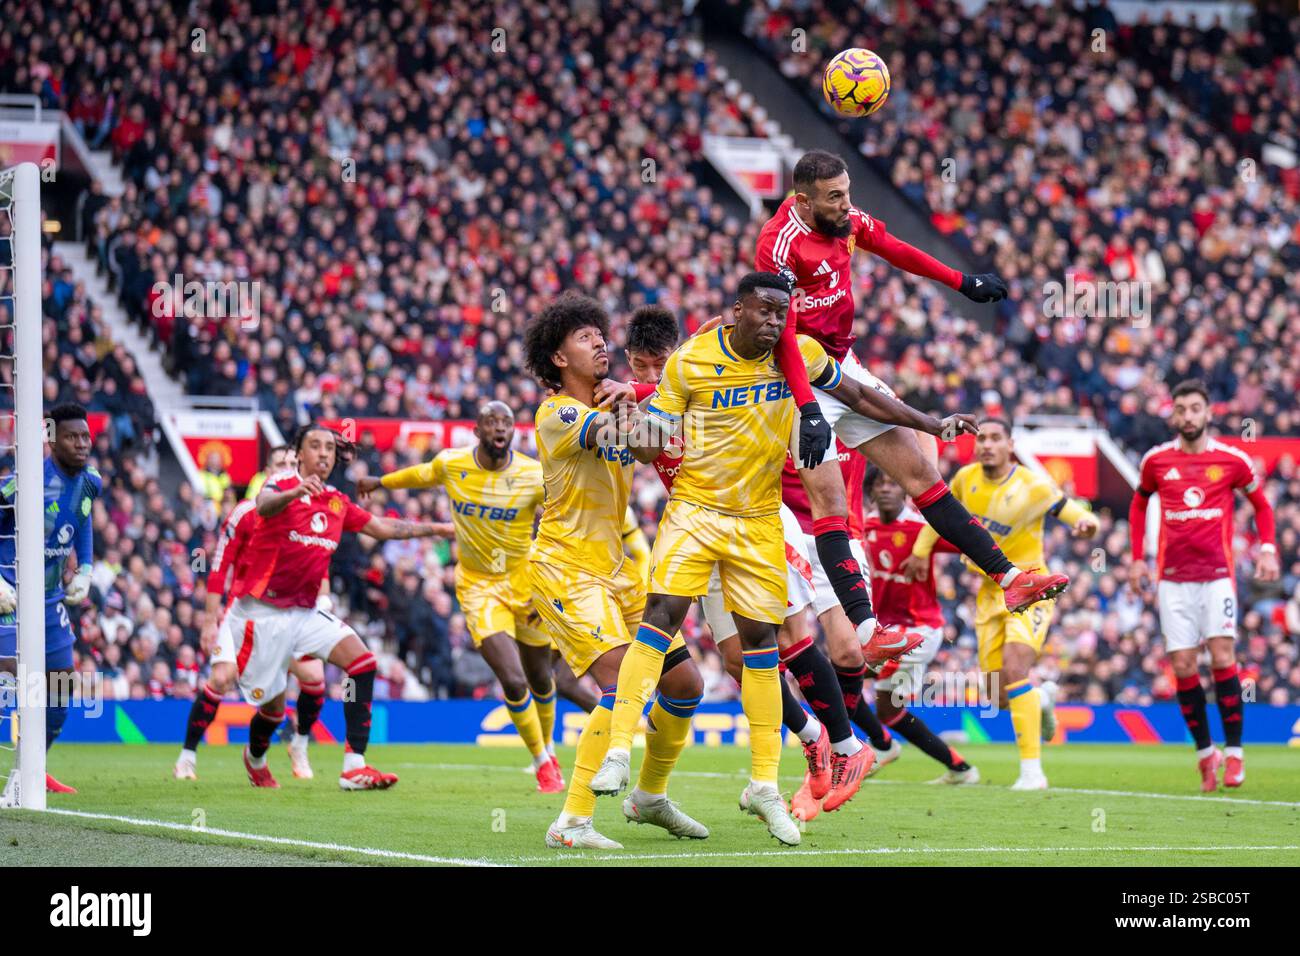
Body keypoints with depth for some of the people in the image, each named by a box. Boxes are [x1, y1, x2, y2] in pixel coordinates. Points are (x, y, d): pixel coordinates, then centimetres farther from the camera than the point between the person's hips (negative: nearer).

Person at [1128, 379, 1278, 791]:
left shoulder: (1232, 459, 0)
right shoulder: (1156, 460, 4)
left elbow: (1260, 503, 14)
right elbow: (1139, 503, 21)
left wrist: (1267, 549, -1)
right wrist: (1137, 558, 15)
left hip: (1217, 574, -2)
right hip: (1173, 577, 2)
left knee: (1222, 657, -13)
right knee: (1182, 666, -3)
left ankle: (1234, 753, -6)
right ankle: (1205, 752, 8)